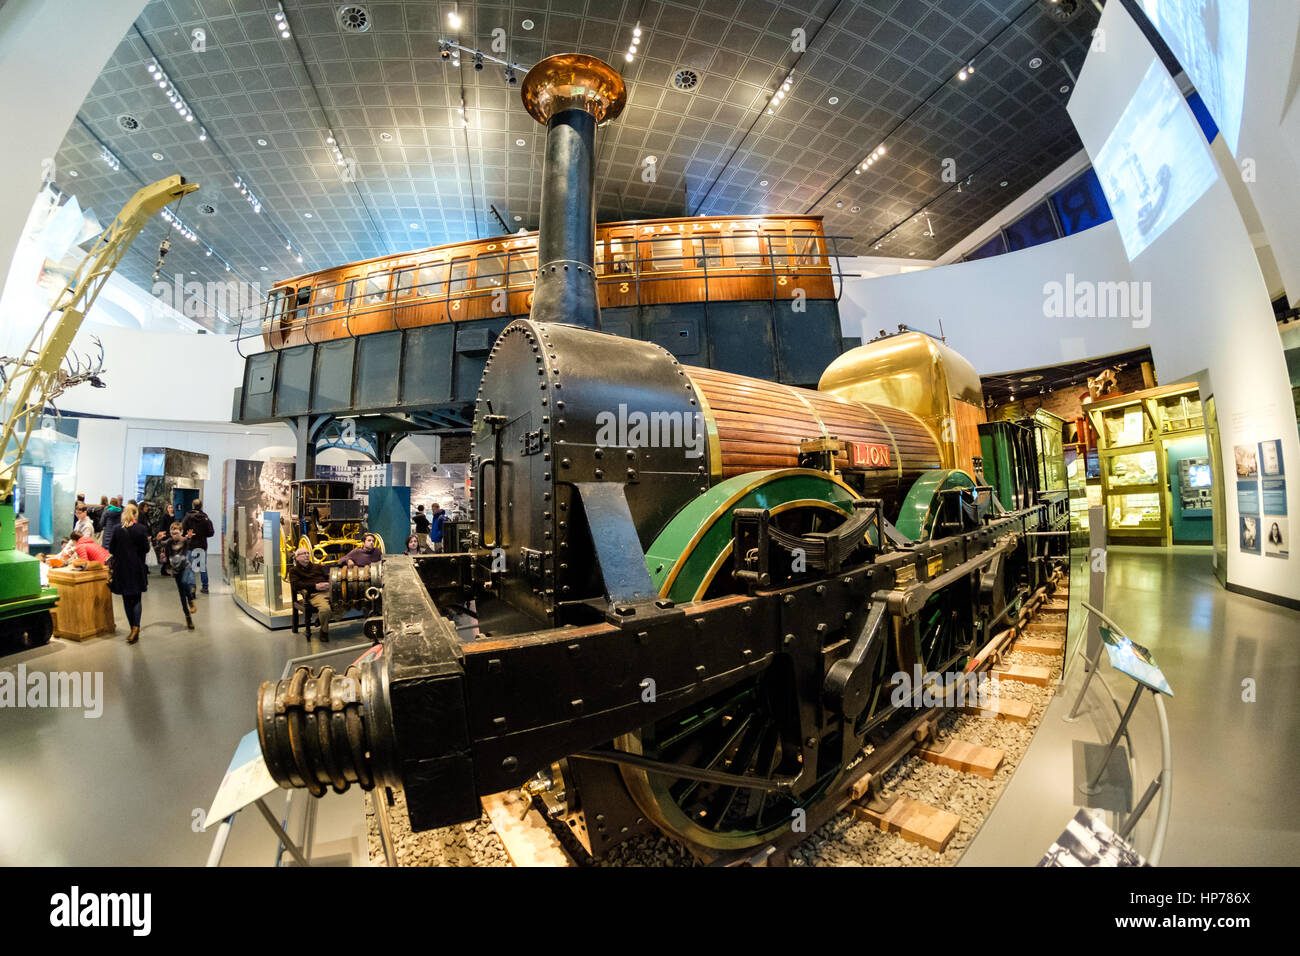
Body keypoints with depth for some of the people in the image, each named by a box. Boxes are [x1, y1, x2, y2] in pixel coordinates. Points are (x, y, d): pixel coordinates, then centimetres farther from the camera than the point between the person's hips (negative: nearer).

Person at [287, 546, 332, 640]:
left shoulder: (317, 567, 32)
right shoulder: (294, 570, 20)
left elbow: (329, 576, 21)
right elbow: (295, 585, 3)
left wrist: (328, 584, -4)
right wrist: (315, 586, -10)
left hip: (328, 590, 4)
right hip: (314, 594, -4)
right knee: (325, 608, -38)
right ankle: (324, 631, -12)